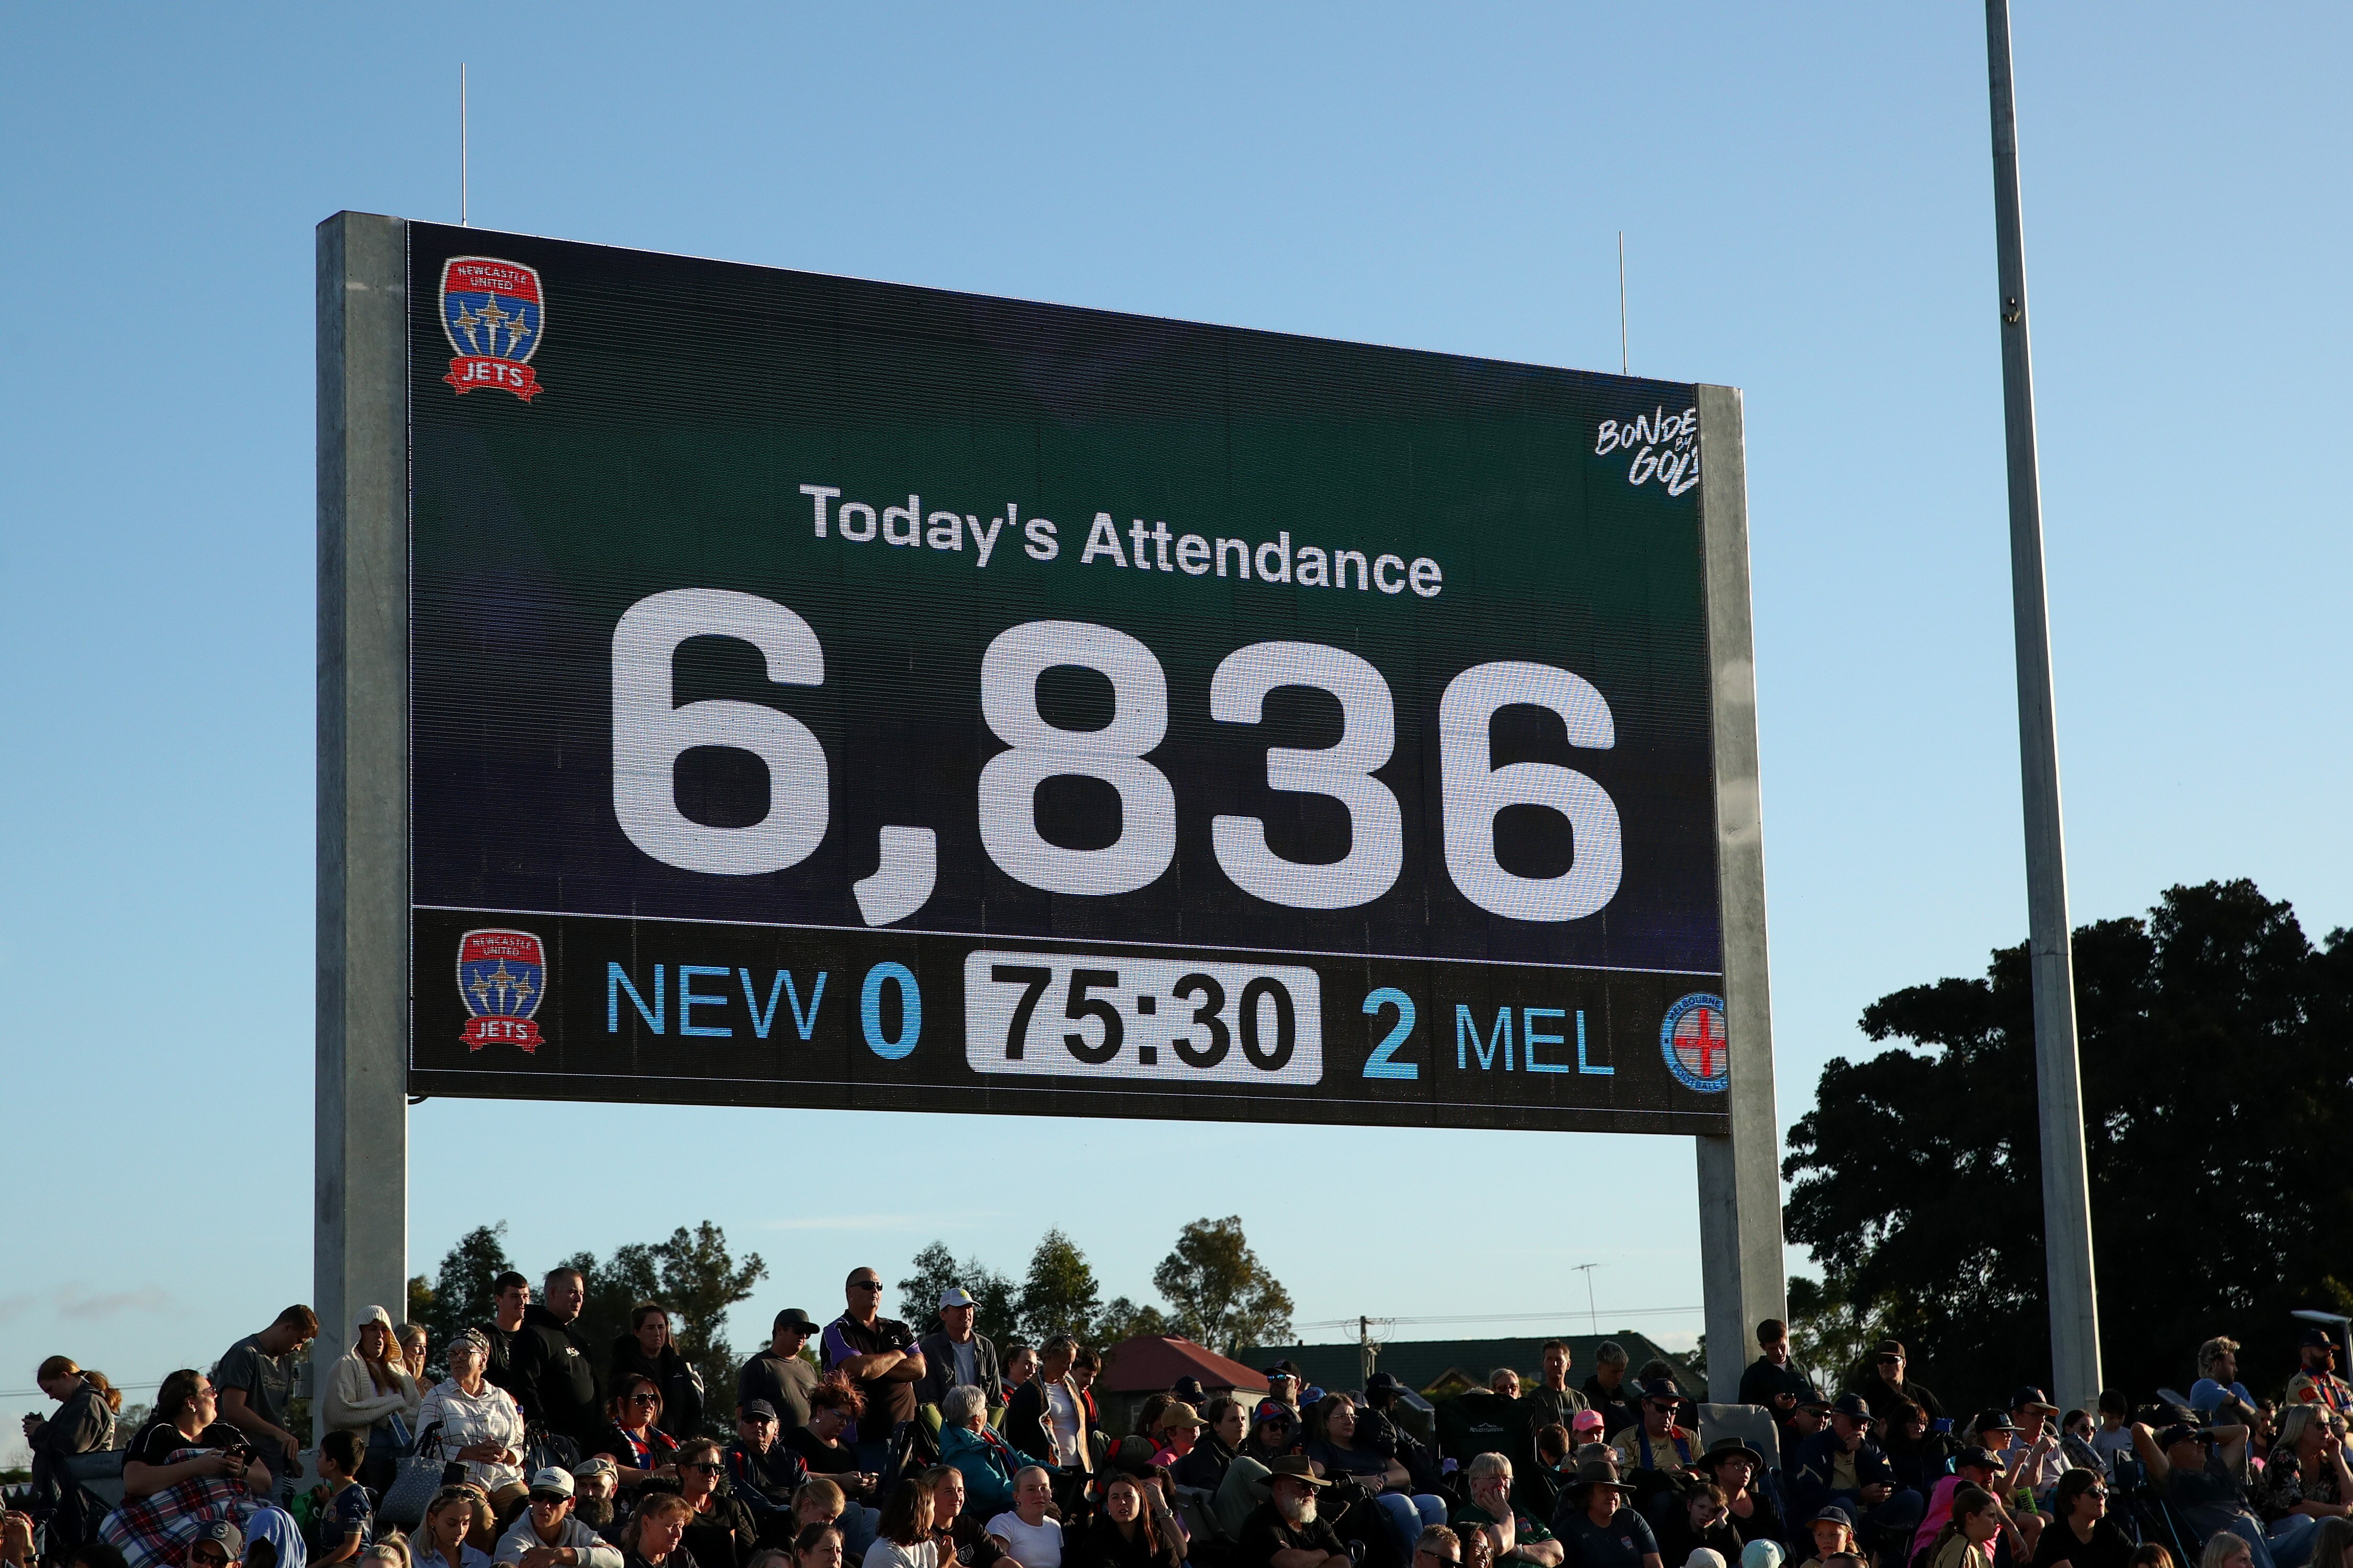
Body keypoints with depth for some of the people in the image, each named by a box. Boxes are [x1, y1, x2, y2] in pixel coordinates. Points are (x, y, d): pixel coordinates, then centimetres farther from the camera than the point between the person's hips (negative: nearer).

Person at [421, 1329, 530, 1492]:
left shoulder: (502, 1397, 20)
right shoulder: (437, 1397, 11)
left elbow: (521, 1446, 21)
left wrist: (506, 1455, -4)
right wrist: (470, 1452, -12)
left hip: (505, 1480, 3)